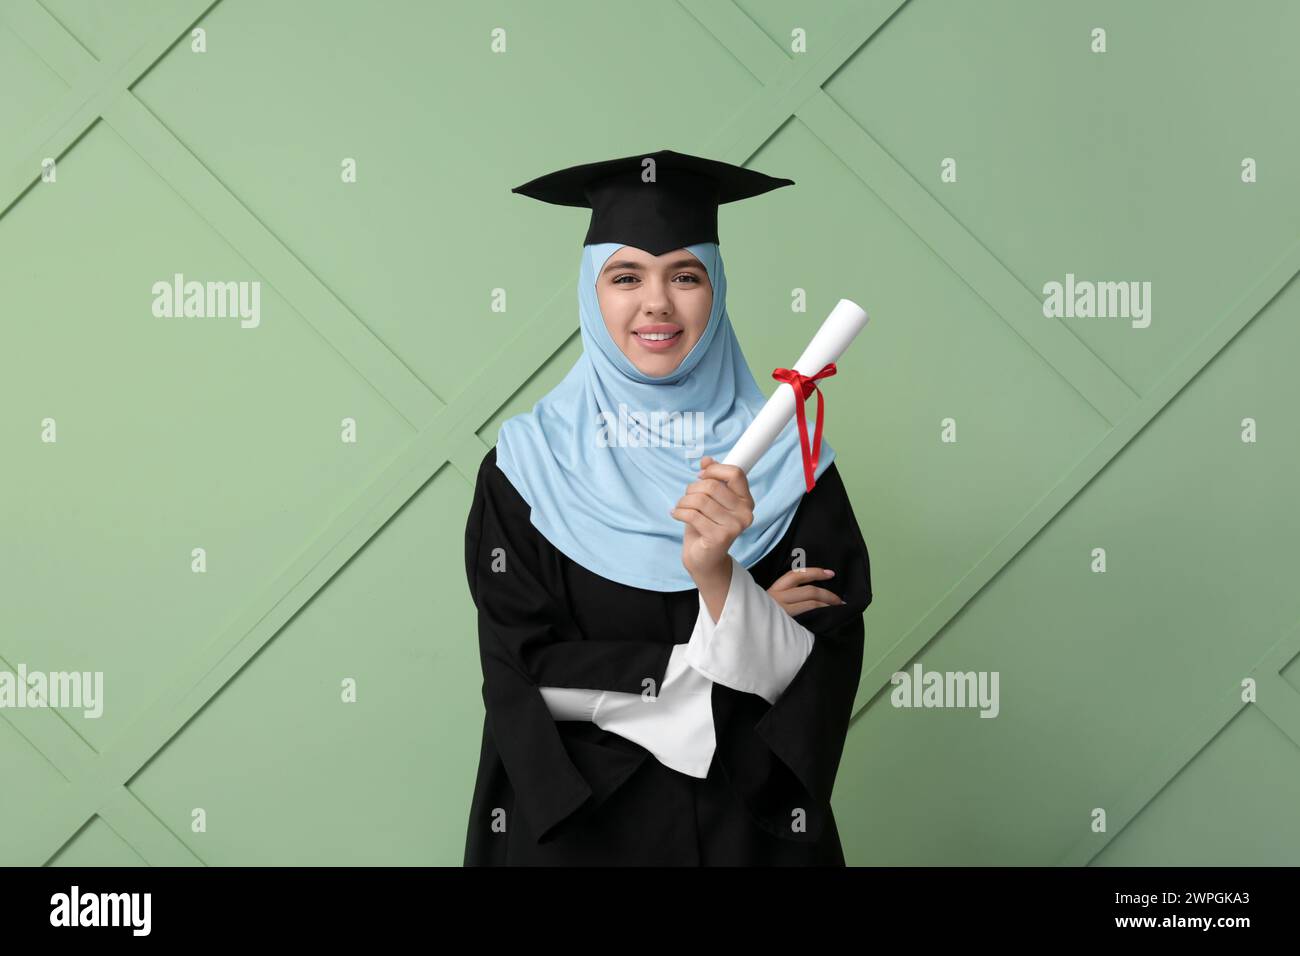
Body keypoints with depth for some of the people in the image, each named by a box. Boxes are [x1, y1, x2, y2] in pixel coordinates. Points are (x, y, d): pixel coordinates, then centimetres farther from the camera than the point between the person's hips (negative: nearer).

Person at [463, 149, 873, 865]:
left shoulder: (785, 457, -7)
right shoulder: (528, 462, -8)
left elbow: (817, 678, -12)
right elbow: (523, 675, -13)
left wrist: (718, 575, -28)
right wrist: (734, 645, -13)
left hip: (747, 823, 1)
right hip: (573, 820, 0)